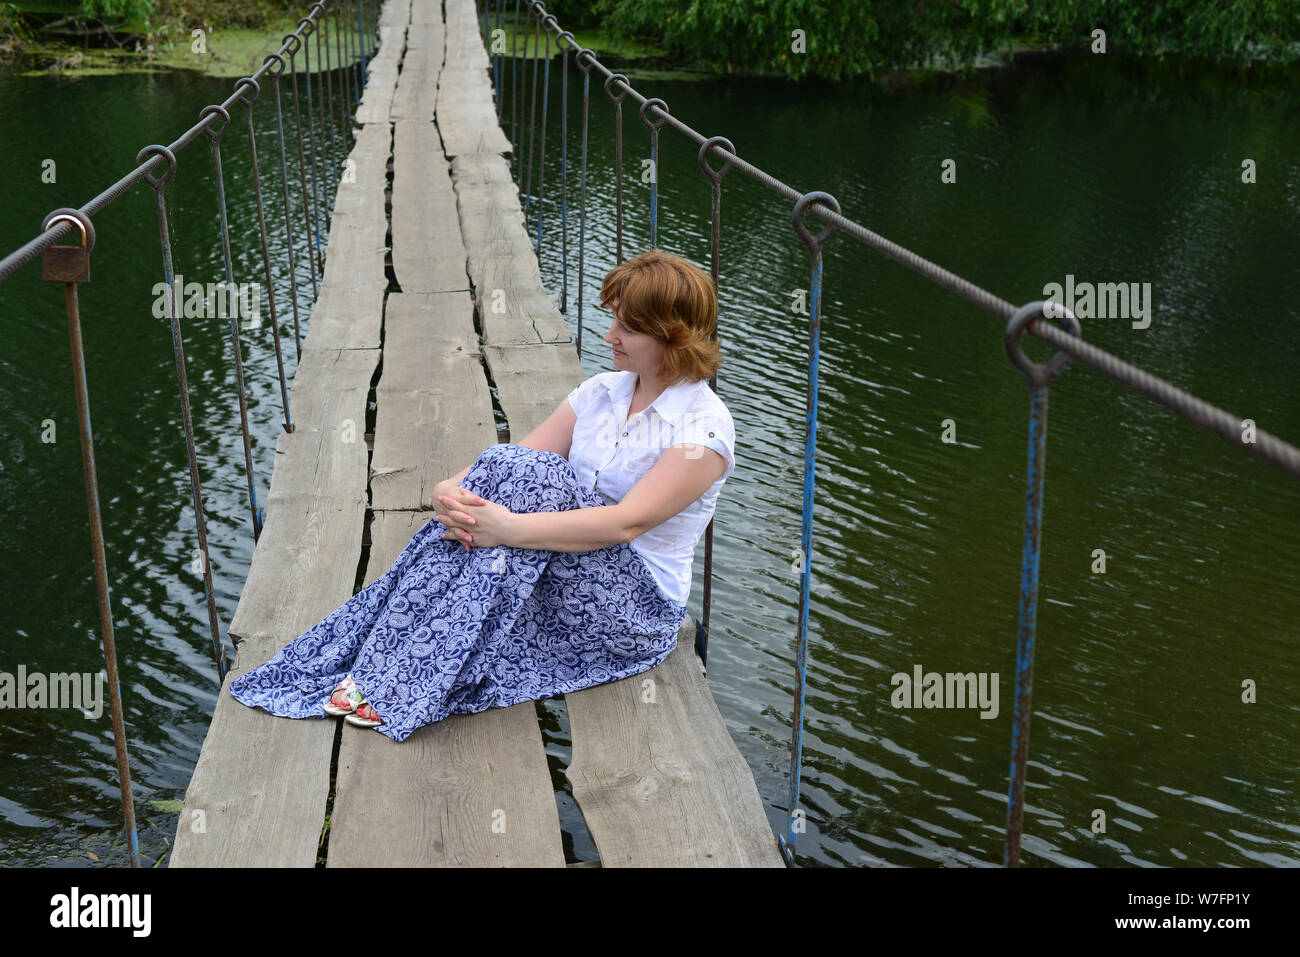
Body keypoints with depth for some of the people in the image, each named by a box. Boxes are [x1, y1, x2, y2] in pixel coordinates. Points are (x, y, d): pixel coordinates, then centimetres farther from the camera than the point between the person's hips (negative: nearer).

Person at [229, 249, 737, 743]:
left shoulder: (704, 425, -12)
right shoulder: (600, 391, 9)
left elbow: (628, 522, -23)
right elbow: (514, 458, 0)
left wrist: (508, 527, -31)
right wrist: (449, 490, -21)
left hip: (637, 610, -6)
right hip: (563, 584, 6)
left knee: (528, 475, -27)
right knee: (503, 467, -21)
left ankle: (393, 687, -27)